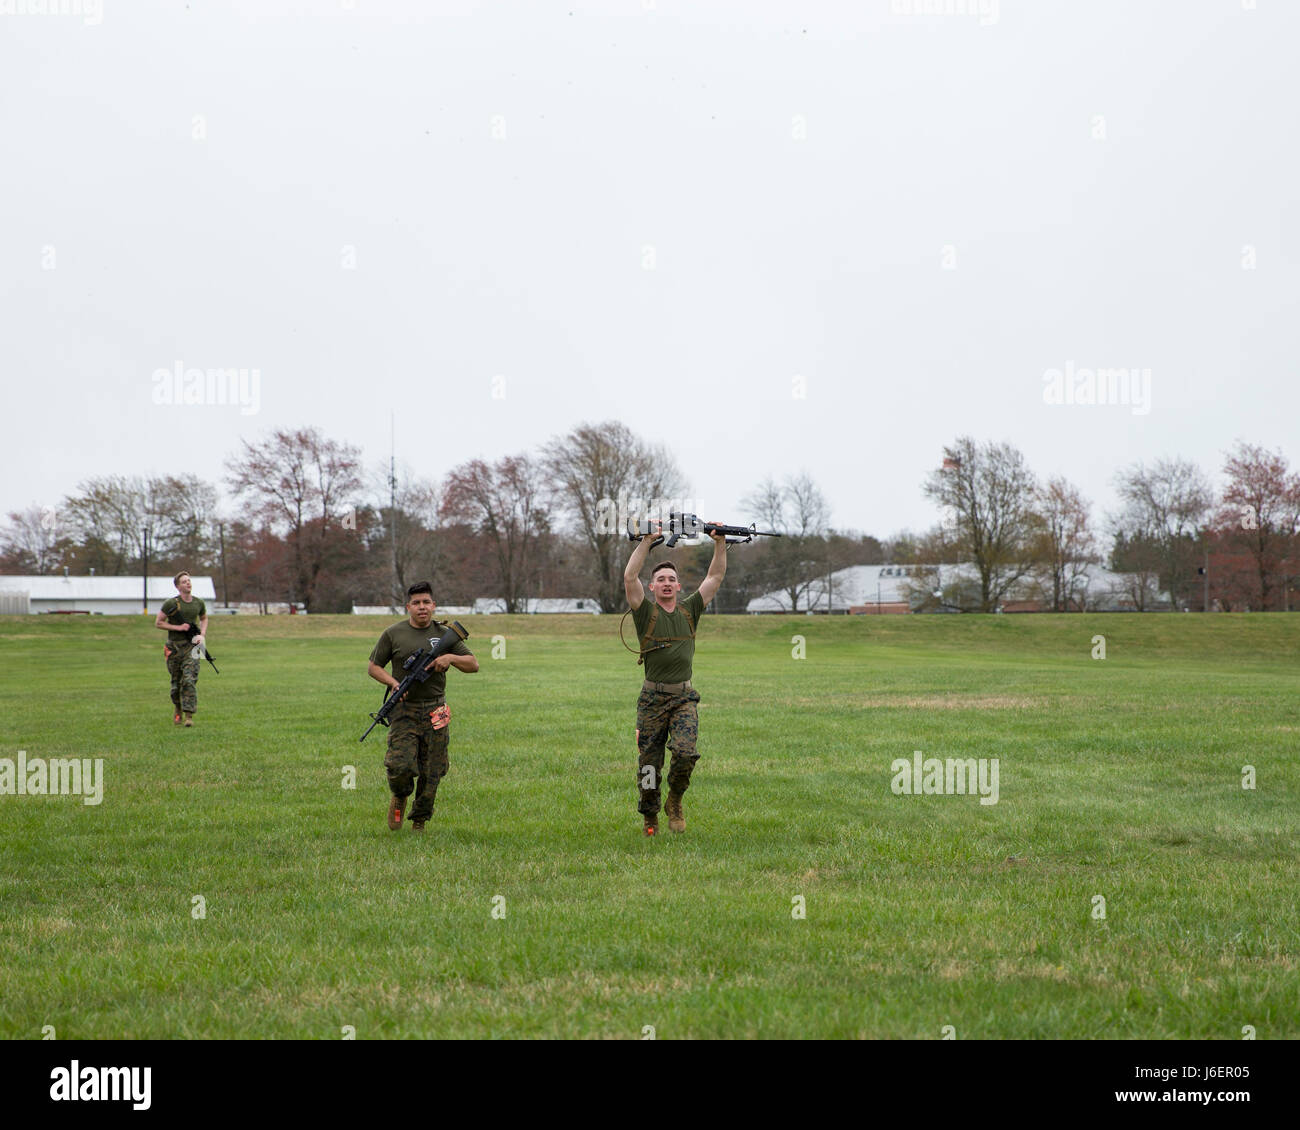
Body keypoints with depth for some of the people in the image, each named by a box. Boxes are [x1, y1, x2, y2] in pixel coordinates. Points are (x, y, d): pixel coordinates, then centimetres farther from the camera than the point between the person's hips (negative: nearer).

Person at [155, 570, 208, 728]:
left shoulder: (199, 602, 4)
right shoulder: (171, 603, -7)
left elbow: (204, 618, 24)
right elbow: (158, 623, -3)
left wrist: (202, 635, 6)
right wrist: (178, 627, -13)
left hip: (191, 646, 1)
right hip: (175, 646, -1)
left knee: (190, 680, -13)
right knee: (176, 681, 8)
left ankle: (189, 715, -15)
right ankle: (177, 708, 35)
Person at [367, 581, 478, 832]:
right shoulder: (393, 634, 4)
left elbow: (473, 665, 9)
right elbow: (373, 667, 9)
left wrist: (450, 657, -10)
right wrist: (393, 682, -10)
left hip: (435, 713, 2)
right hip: (404, 711, -2)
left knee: (431, 773, 1)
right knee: (400, 765, -18)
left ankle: (419, 822, 20)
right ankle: (399, 798, 16)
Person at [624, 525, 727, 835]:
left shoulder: (689, 610, 12)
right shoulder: (646, 612, 3)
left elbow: (716, 576, 10)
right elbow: (630, 577, -11)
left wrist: (720, 543, 0)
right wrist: (647, 542, -14)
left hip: (685, 697, 1)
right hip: (653, 698, -1)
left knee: (685, 753, -18)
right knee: (649, 762, 2)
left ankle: (675, 802, 8)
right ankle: (650, 818, 20)